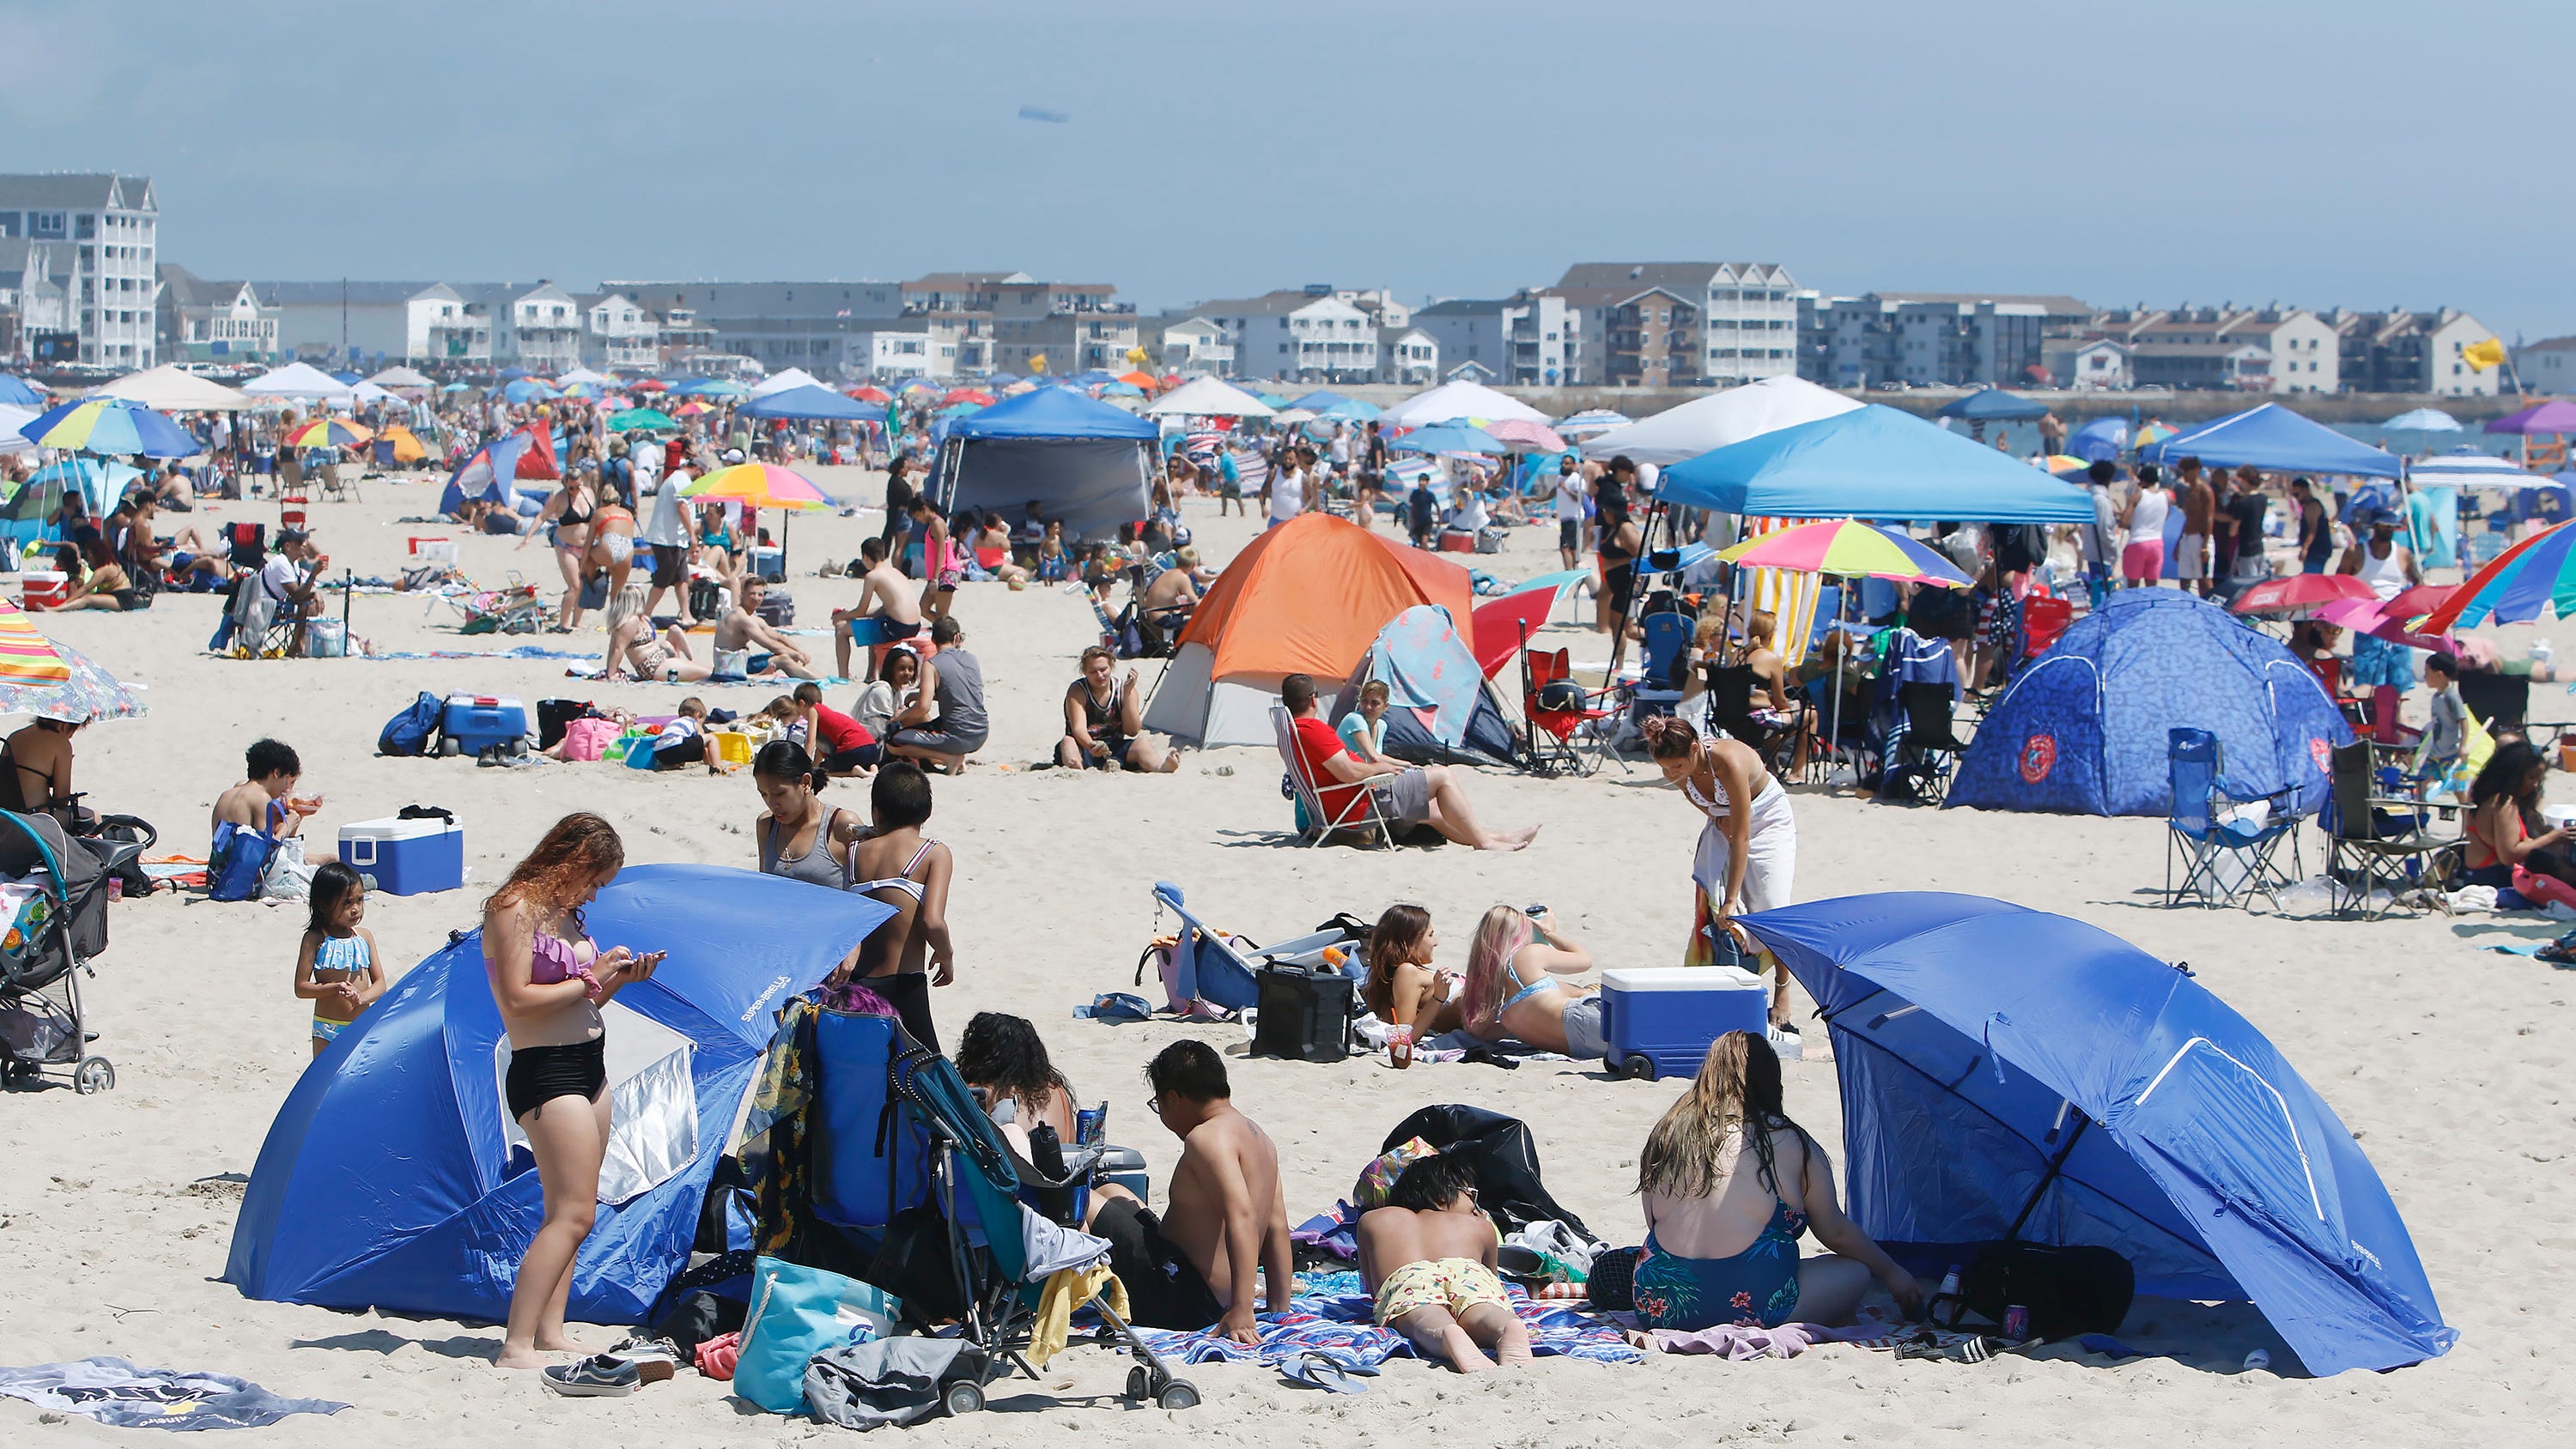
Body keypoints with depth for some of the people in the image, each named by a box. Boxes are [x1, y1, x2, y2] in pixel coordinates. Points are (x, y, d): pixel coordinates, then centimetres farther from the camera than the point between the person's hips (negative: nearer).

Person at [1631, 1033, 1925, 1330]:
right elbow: (1835, 1233, 13)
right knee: (1854, 1271, 17)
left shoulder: (1667, 1133, 12)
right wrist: (1892, 1273, 30)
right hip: (1749, 1304, -4)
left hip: (1658, 1308, 4)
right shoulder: (1789, 1141, 3)